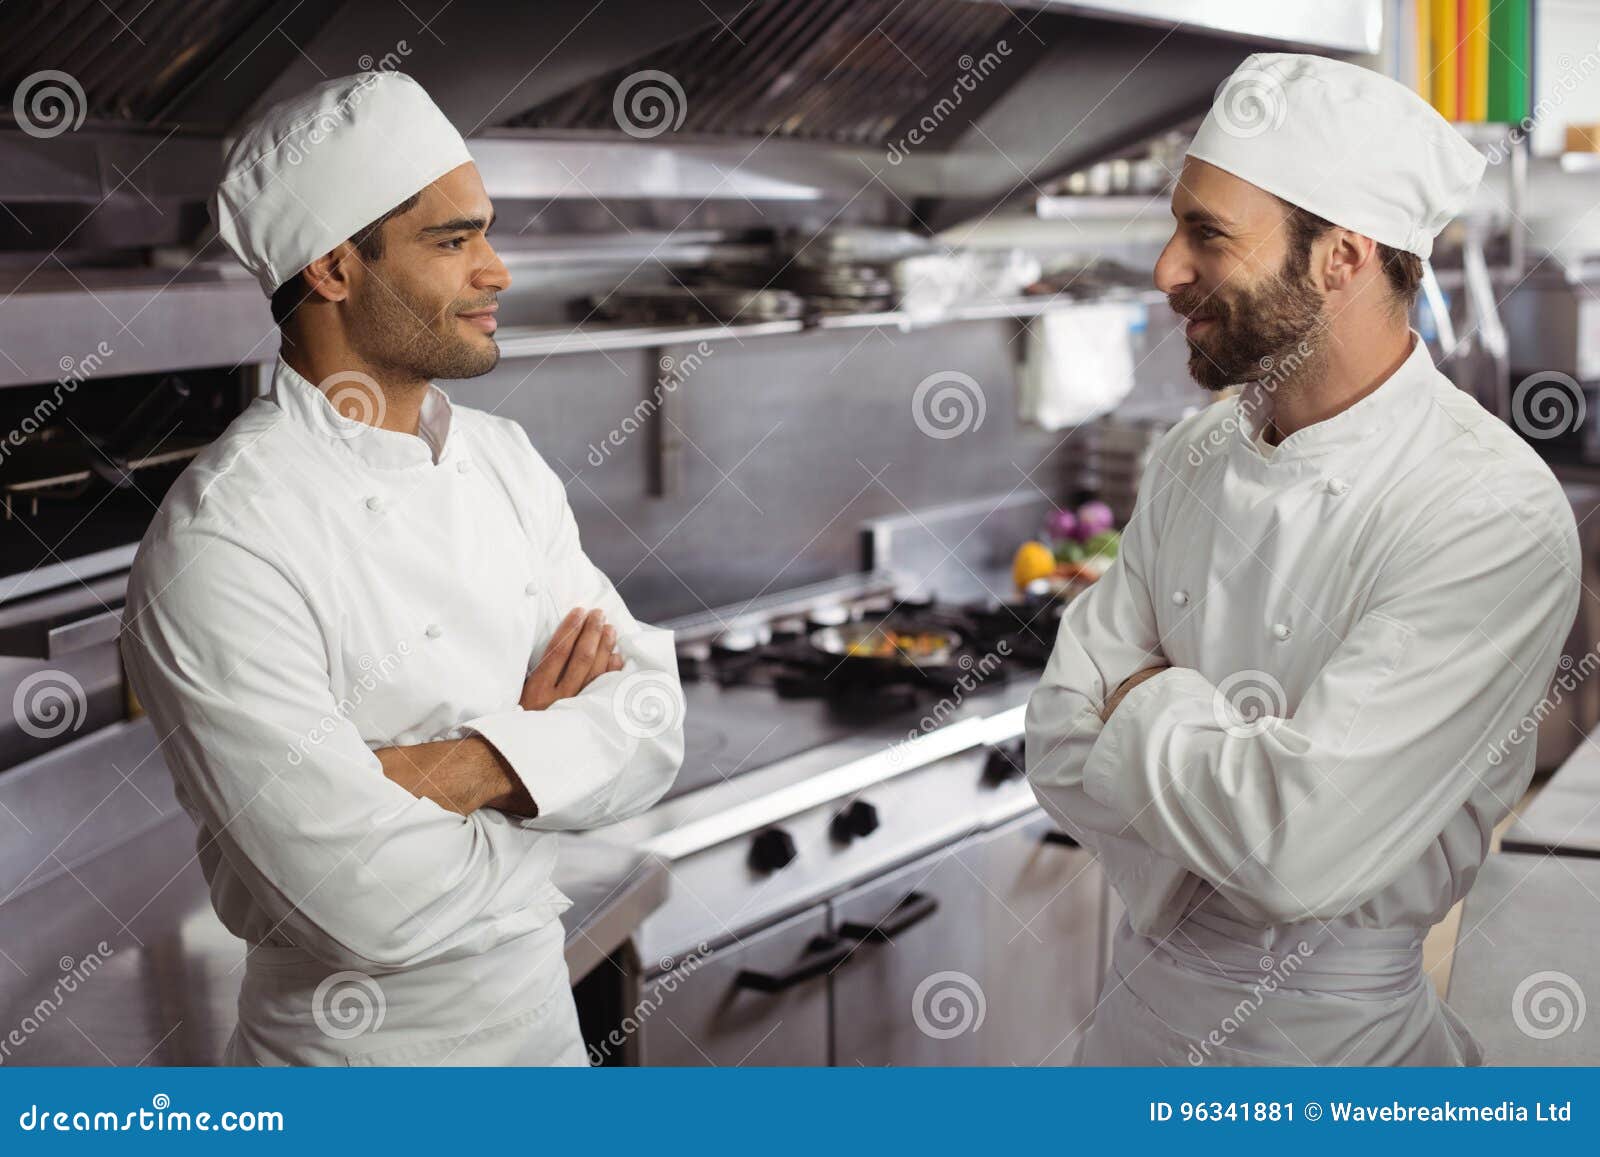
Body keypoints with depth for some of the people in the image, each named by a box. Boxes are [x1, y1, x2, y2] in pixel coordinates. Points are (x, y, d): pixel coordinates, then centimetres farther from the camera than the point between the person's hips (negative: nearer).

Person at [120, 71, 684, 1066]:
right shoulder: (219, 544, -24)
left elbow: (652, 721, -6)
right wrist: (541, 743, -13)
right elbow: (377, 903, -29)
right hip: (370, 1043, -6)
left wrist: (463, 769, -24)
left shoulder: (504, 457, -1)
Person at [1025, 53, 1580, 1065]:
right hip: (1148, 980, 6)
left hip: (1328, 1028, -6)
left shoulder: (1496, 517, -24)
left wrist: (1147, 705, -16)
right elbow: (1061, 750, -4)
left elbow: (1300, 847, -31)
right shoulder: (1196, 455, -2)